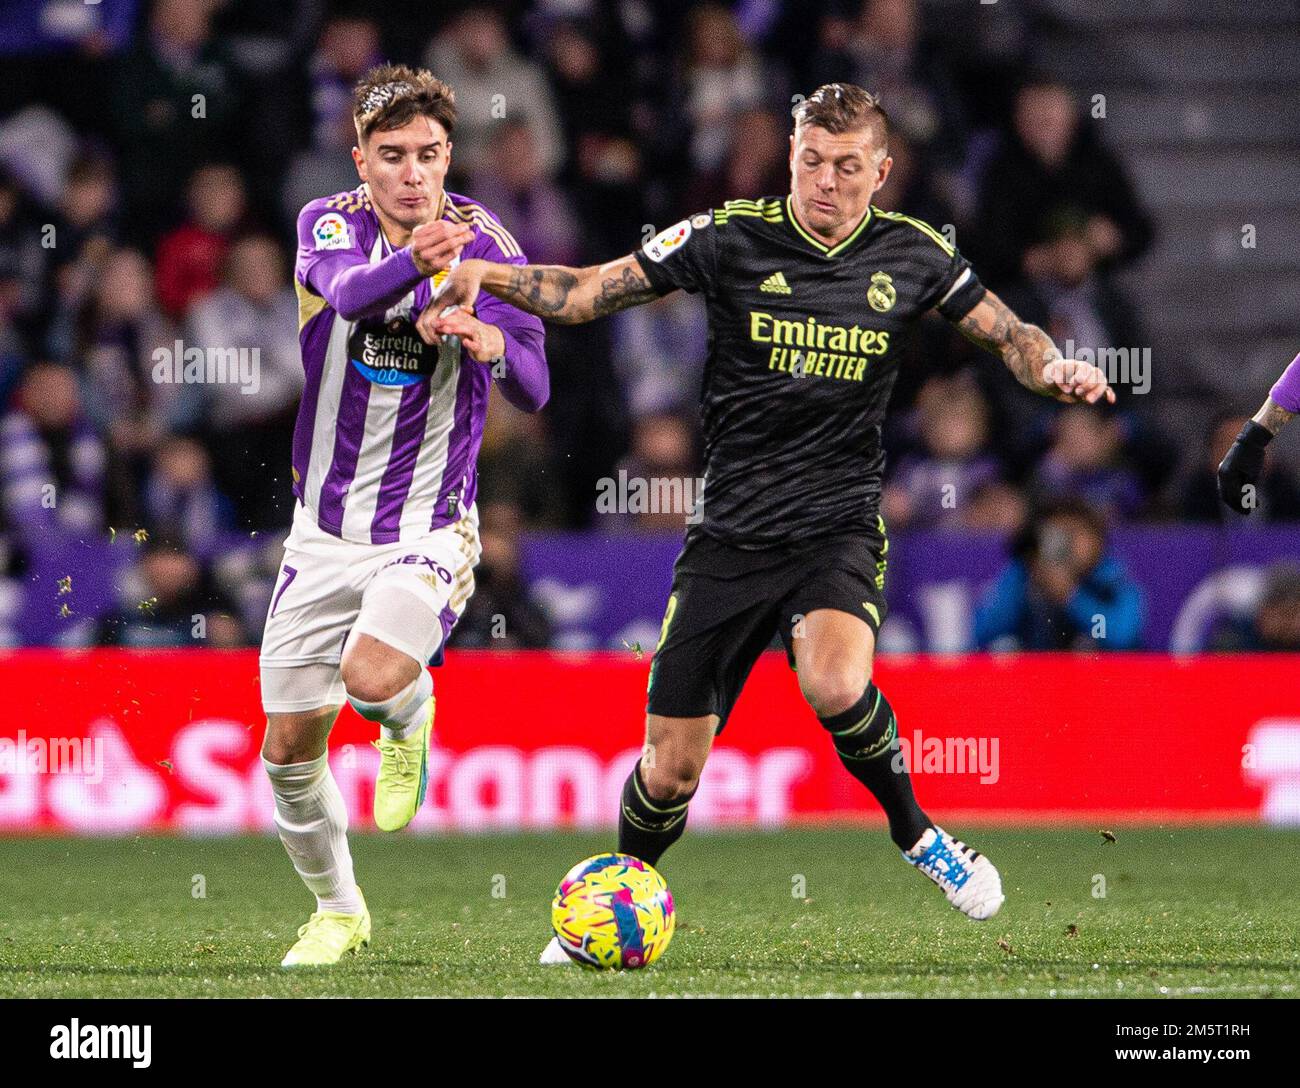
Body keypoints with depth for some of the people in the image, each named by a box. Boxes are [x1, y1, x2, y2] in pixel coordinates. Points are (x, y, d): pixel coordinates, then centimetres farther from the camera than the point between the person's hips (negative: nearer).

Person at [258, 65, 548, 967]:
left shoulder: (484, 244, -8)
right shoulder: (329, 224, -6)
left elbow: (533, 390, -17)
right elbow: (348, 288, -31)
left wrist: (496, 347, -40)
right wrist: (414, 262, -53)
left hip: (430, 528, -3)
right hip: (324, 532, 3)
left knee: (373, 677, -29)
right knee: (290, 748, 5)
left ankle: (410, 719, 8)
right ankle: (338, 910, 30)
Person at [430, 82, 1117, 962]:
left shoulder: (911, 255, 1)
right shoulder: (732, 237, -3)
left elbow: (1004, 332, 14)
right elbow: (591, 292, 0)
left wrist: (1055, 370, -8)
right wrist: (490, 276, -16)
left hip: (840, 526, -1)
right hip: (731, 538, 1)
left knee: (837, 688, -33)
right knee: (672, 765, 1)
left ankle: (915, 830, -5)